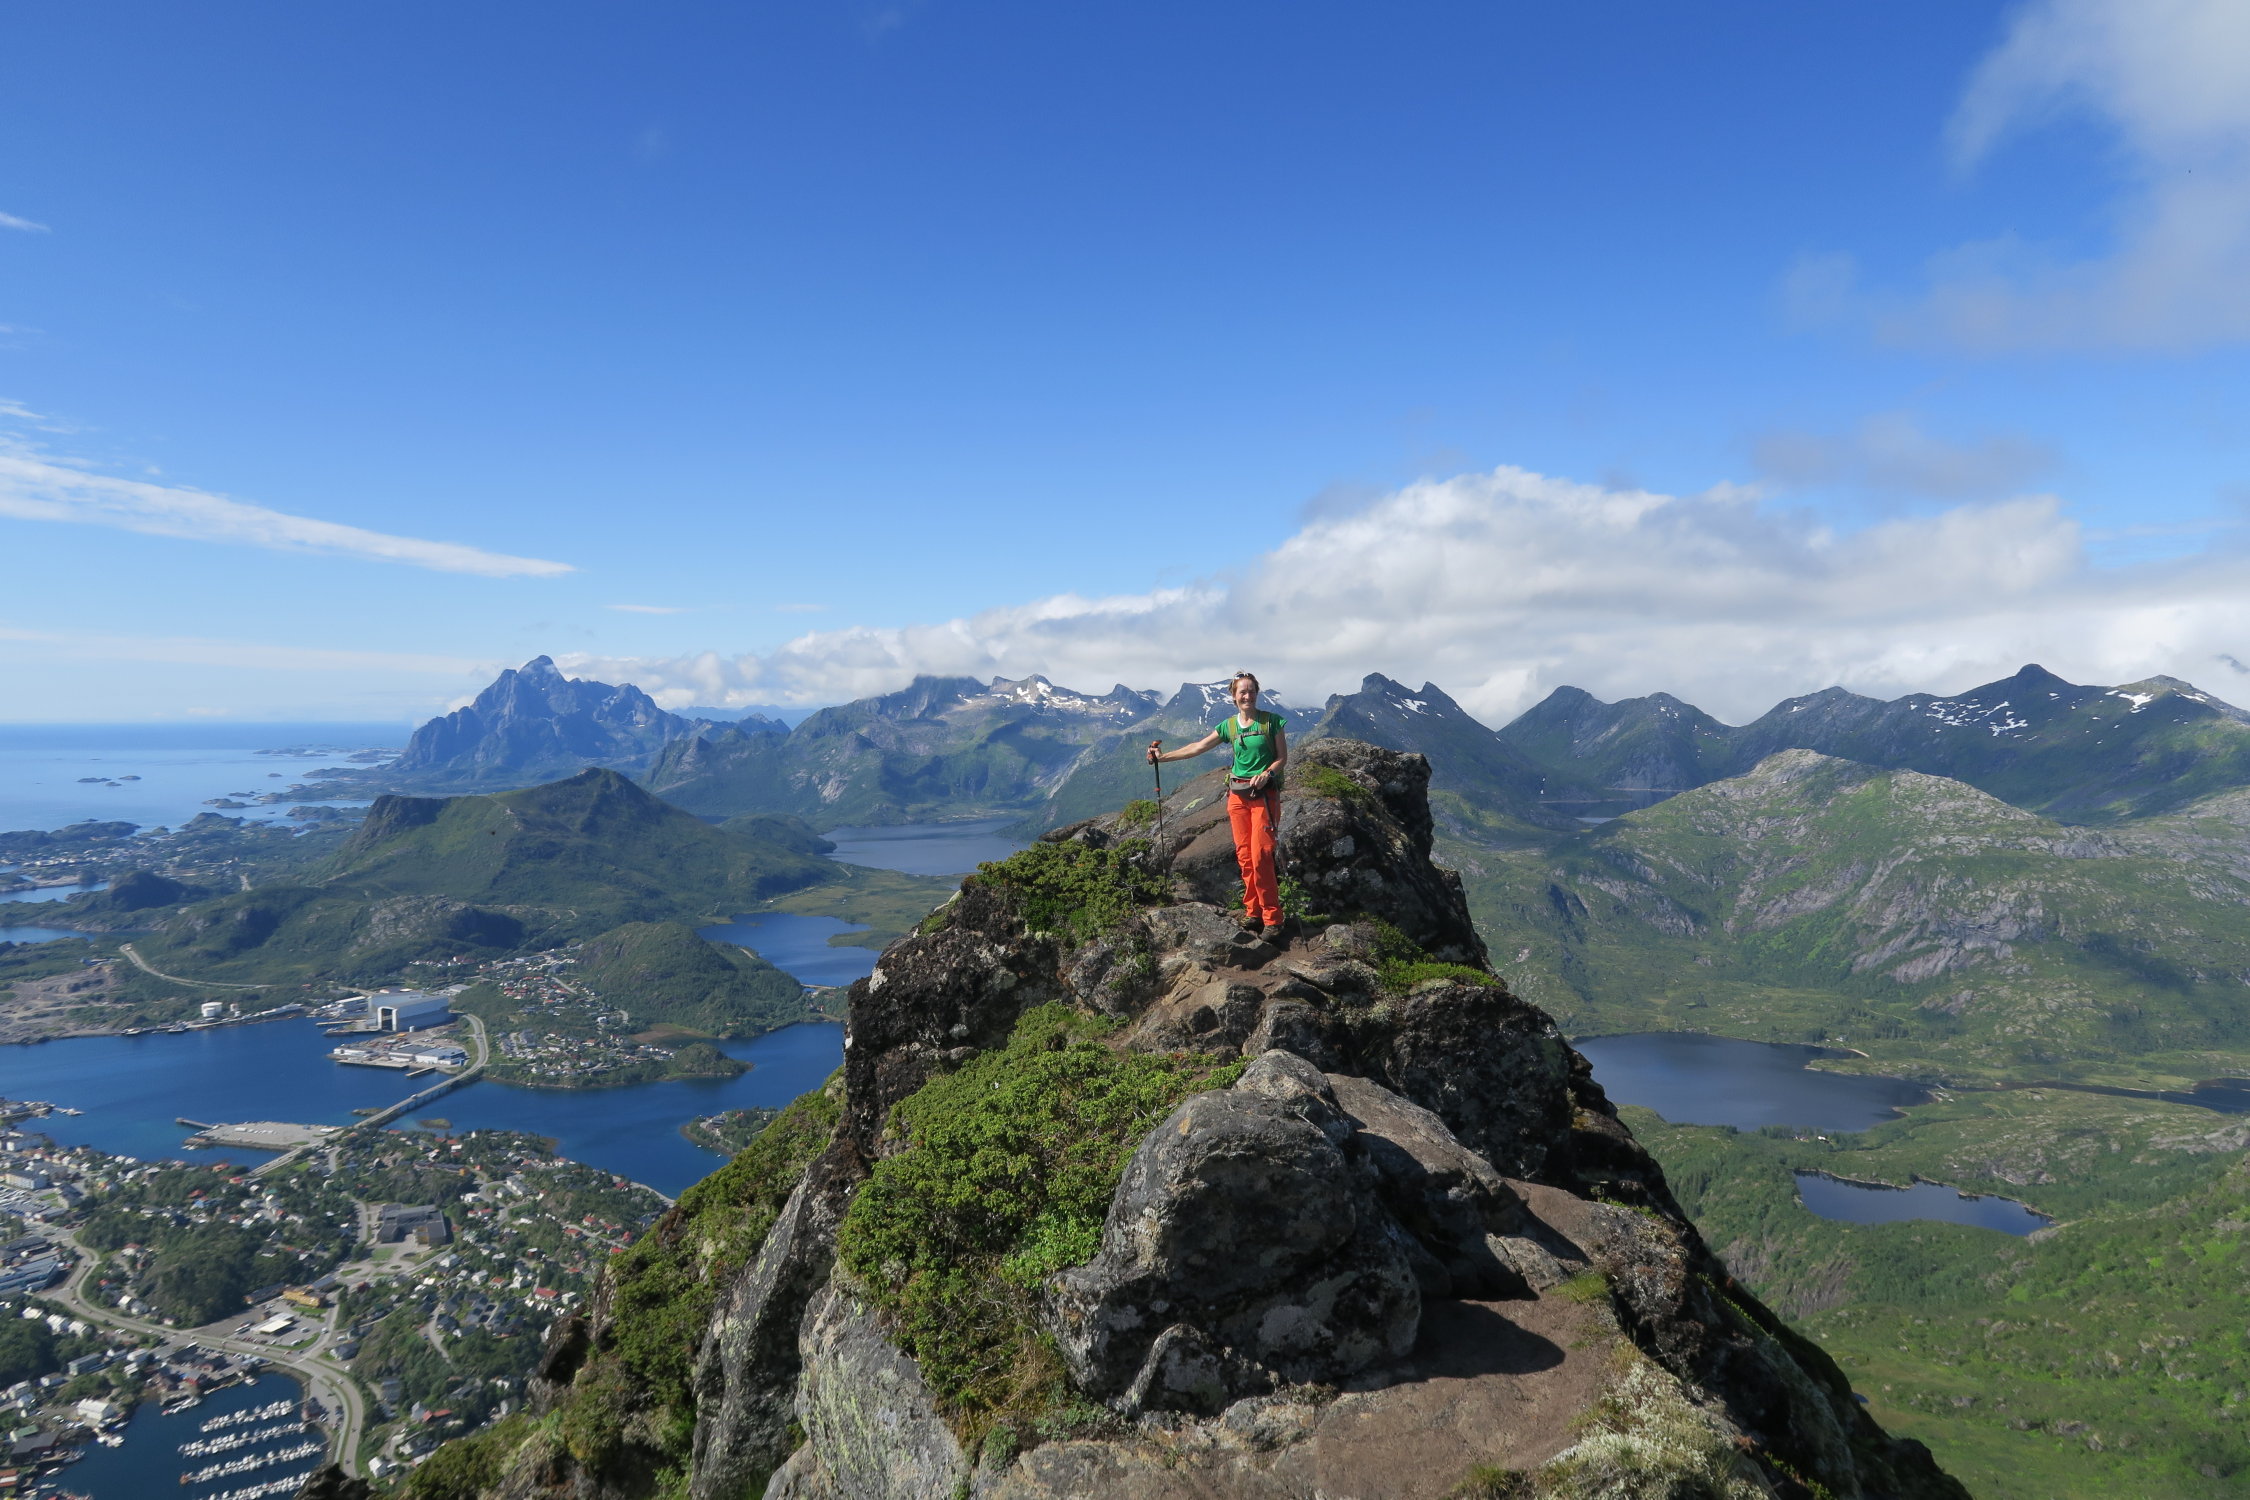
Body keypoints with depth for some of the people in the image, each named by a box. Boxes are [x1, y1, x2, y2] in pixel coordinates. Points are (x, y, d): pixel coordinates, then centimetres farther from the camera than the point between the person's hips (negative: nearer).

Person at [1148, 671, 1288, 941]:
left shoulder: (1272, 721, -3)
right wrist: (1164, 756, 6)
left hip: (1265, 794, -4)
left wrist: (1267, 773, -19)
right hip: (1238, 794, 4)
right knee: (1244, 855, 3)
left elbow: (1283, 757, 0)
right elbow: (1197, 747, 9)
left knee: (1260, 856, -12)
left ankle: (1273, 919, -6)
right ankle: (1253, 912, 12)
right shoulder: (1228, 725, 7)